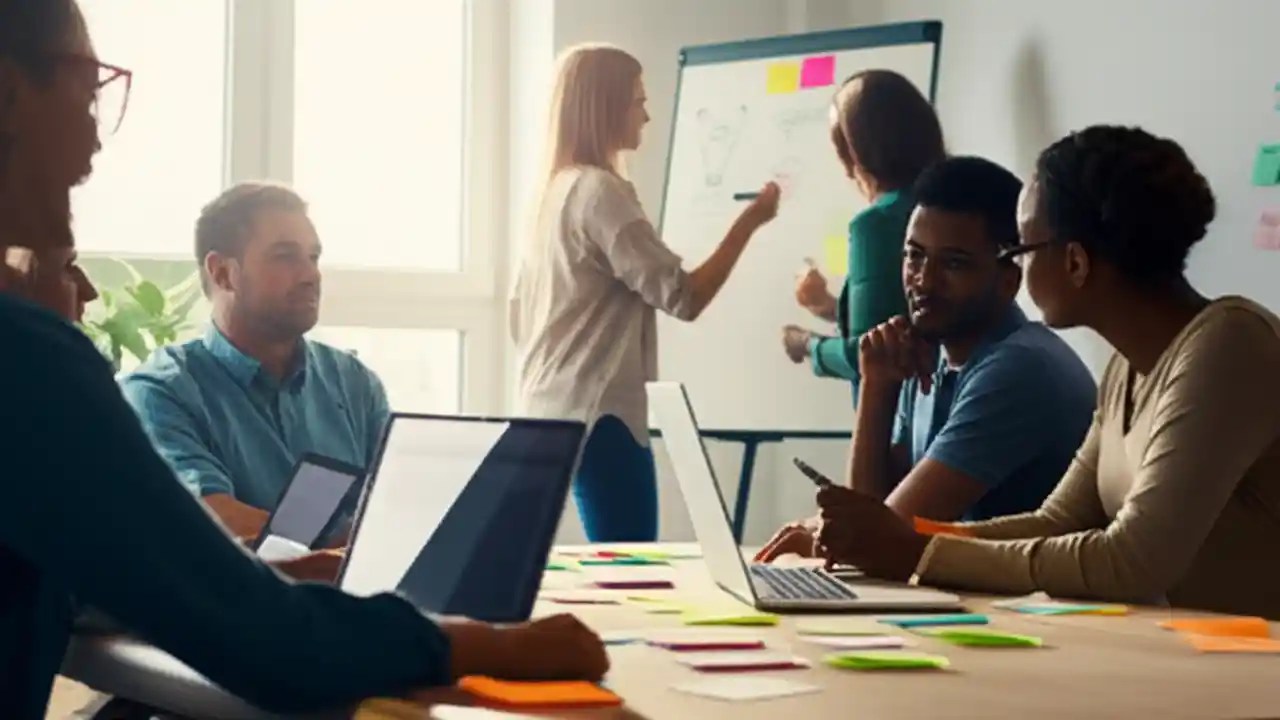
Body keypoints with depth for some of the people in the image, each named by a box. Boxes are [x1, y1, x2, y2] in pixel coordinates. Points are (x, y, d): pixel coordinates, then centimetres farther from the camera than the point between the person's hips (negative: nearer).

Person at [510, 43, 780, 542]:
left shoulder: (555, 190, 15)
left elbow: (519, 315, 19)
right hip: (598, 413, -10)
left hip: (550, 411, 10)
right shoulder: (601, 191, -12)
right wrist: (749, 221, -8)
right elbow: (683, 297, -15)